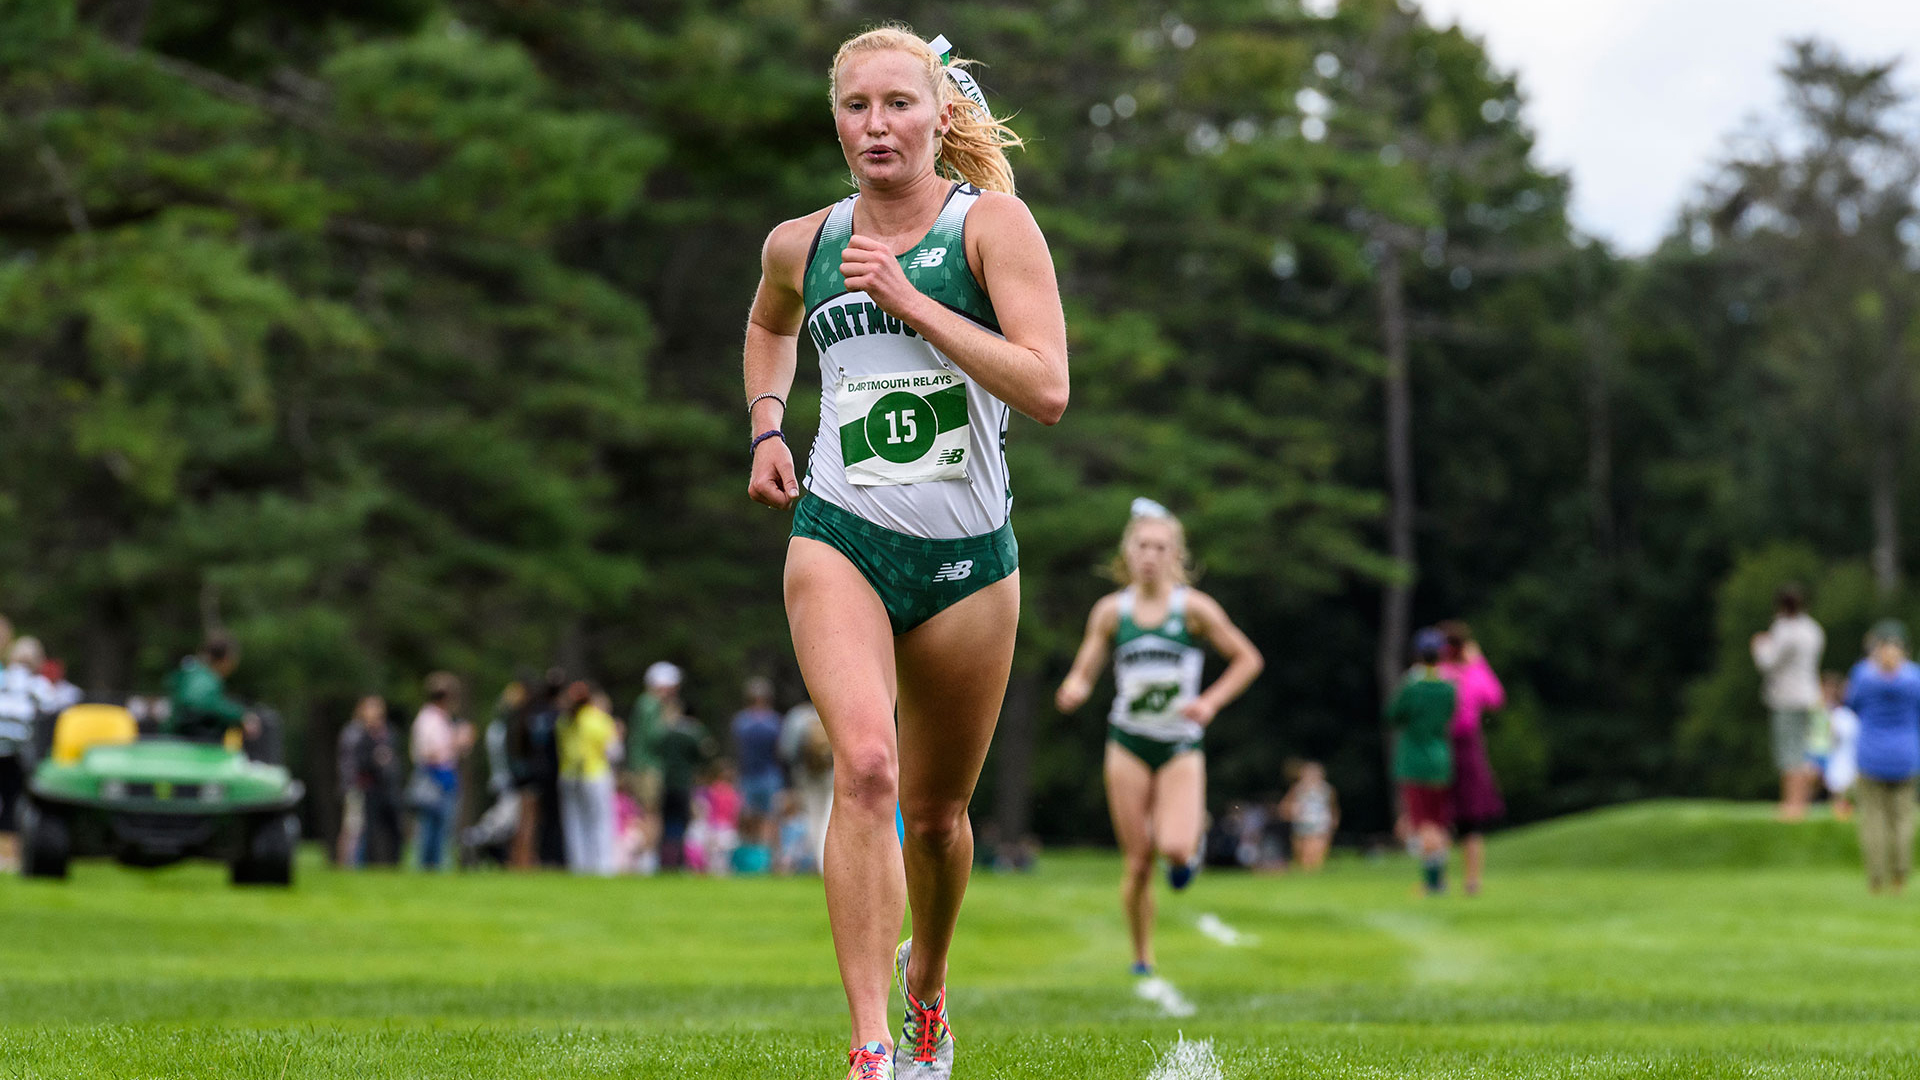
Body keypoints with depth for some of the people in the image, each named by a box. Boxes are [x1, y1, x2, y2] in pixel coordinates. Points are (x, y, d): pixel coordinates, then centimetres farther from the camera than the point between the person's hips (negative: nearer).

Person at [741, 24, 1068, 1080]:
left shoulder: (992, 224, -5)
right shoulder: (801, 244, 6)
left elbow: (1046, 390, -17)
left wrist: (908, 299, -18)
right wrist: (766, 428, 15)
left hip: (968, 557, 0)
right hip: (839, 539, 1)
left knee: (935, 810, 12)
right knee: (864, 764, -24)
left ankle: (926, 978, 44)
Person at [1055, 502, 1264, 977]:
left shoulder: (1194, 608, -3)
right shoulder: (1111, 611, 3)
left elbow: (1248, 659, 3)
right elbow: (1083, 672, 7)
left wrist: (1210, 702, -10)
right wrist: (1073, 690, -17)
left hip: (1180, 745, -2)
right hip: (1129, 743, 2)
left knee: (1175, 848, -23)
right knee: (1137, 864, -1)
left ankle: (1190, 844, 15)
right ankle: (1142, 959, 16)